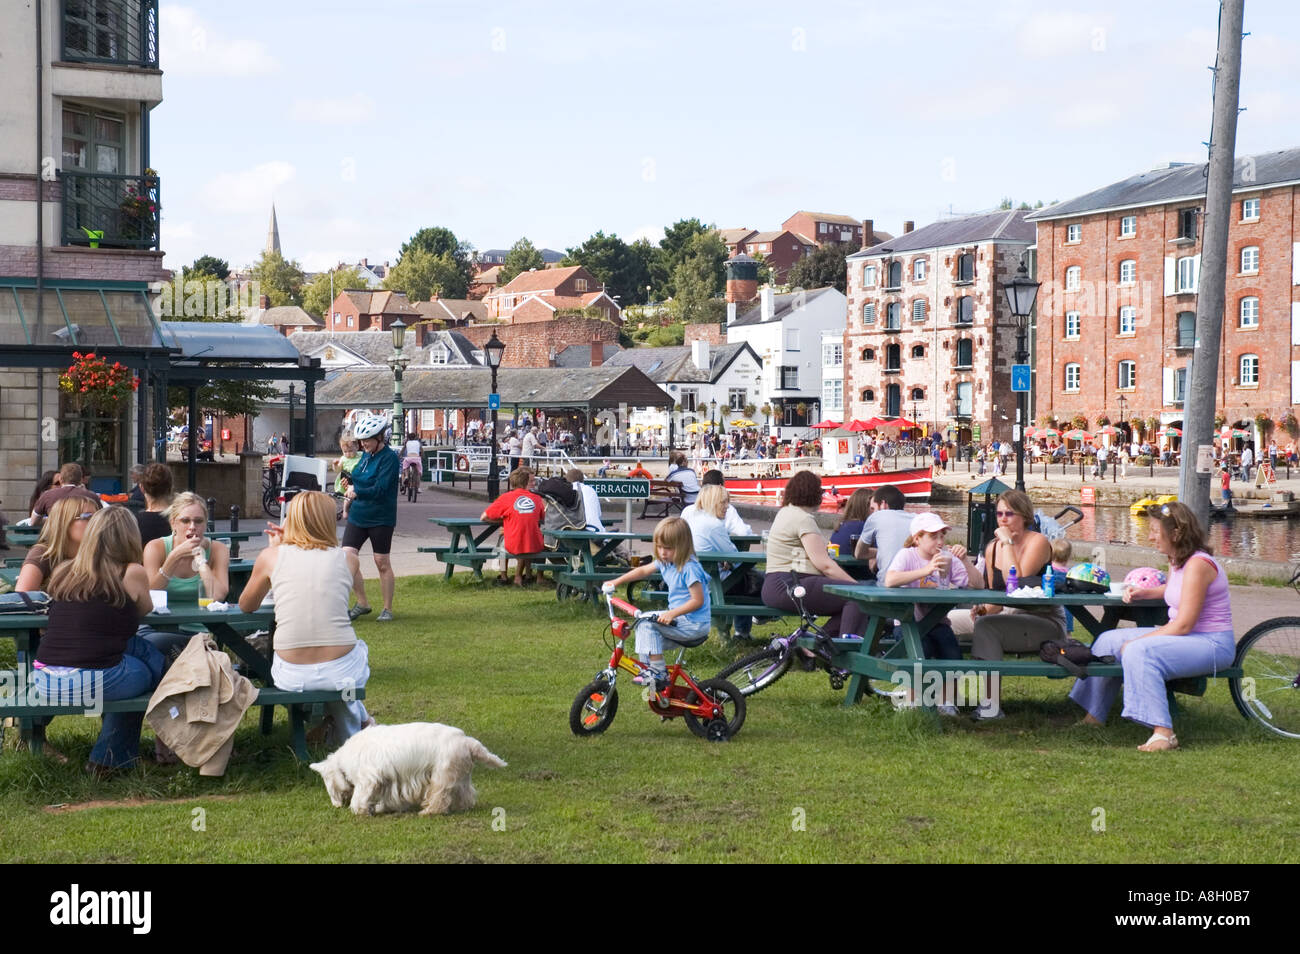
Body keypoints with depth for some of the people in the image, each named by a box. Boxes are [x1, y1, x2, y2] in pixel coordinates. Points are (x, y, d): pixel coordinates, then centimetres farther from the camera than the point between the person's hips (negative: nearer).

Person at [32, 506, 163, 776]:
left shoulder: (64, 572, 12)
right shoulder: (132, 574, 0)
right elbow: (146, 610, 18)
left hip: (45, 680, 6)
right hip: (93, 681, -5)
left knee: (142, 649, 27)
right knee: (153, 663, 24)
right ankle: (109, 758, 29)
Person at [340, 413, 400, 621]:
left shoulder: (389, 458, -13)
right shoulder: (365, 455, 10)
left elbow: (380, 489, -21)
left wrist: (356, 492, -23)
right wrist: (350, 481, 2)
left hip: (380, 518, -7)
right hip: (358, 516, 7)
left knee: (382, 563, 2)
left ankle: (388, 609, 15)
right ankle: (362, 603, 12)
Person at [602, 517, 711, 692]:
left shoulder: (689, 568, -20)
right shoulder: (665, 562, 7)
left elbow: (698, 600, -23)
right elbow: (643, 570, 20)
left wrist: (672, 613, -29)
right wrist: (616, 582, 16)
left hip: (695, 624, -10)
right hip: (681, 619, 10)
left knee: (647, 623, -20)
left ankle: (658, 672, -19)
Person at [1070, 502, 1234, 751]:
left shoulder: (1198, 565, -21)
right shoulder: (1177, 560, 9)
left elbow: (1183, 624, -24)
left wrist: (1137, 641, -19)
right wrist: (1143, 592, 13)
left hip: (1211, 645, -11)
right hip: (1185, 638, 11)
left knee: (1139, 651, -33)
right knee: (1110, 640, 9)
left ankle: (1163, 733, -36)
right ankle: (1093, 715, 15)